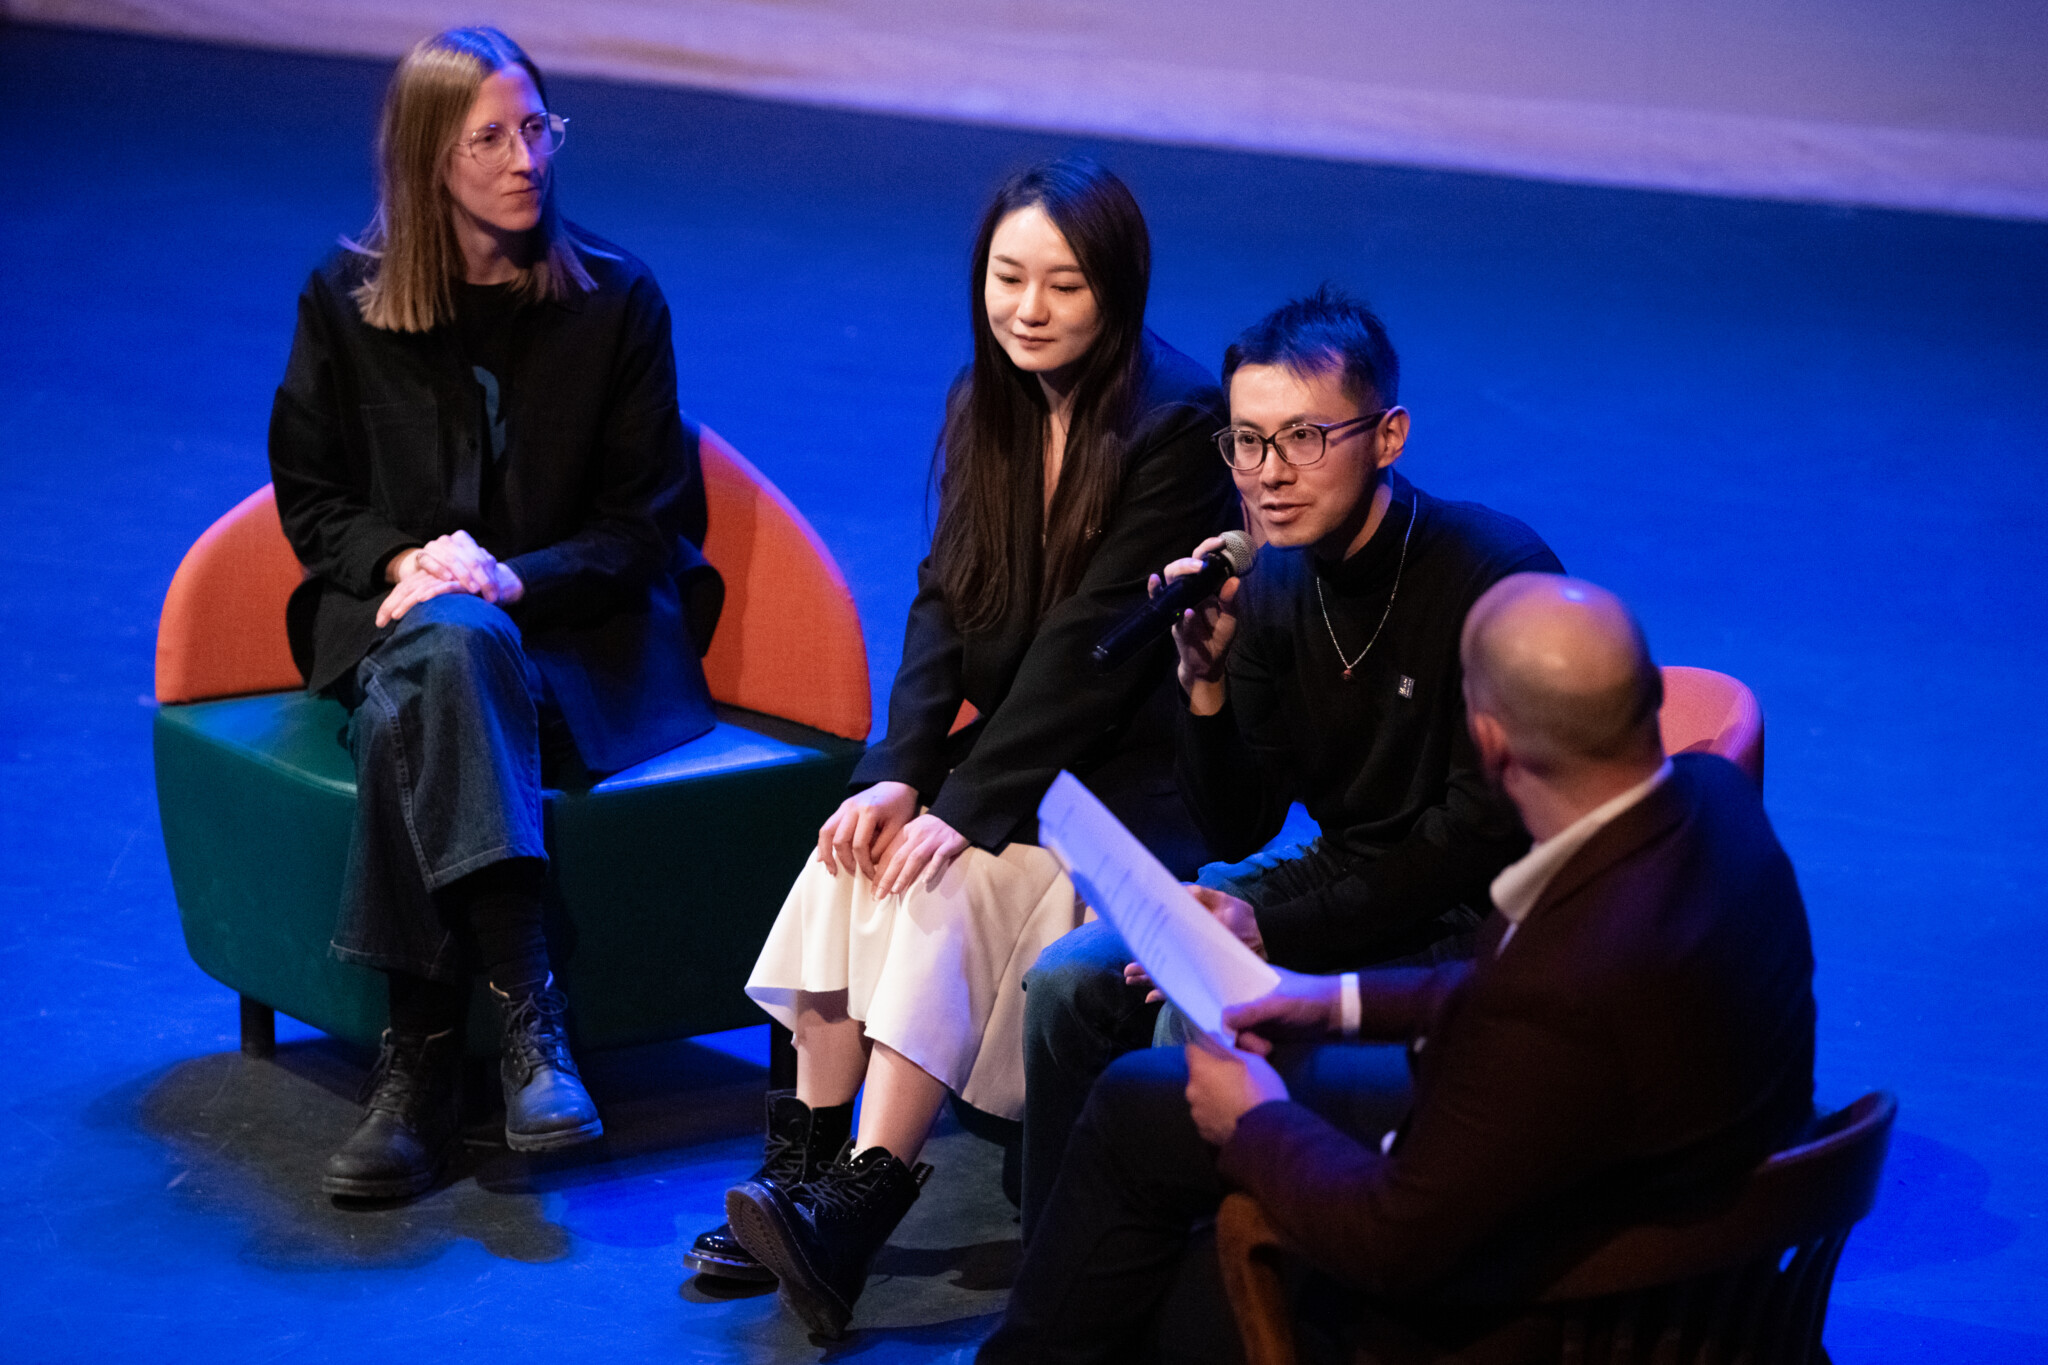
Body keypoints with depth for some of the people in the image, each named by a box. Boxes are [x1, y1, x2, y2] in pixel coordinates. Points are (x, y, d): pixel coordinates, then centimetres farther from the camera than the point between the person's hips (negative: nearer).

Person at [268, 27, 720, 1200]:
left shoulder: (617, 300, 3)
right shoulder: (346, 301, 7)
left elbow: (646, 521, 2)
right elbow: (310, 495, 11)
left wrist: (512, 578, -15)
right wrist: (405, 562, -10)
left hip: (572, 633, -1)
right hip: (396, 614, 1)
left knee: (412, 717, -36)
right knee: (455, 648, -38)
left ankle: (424, 1053, -39)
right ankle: (526, 1012, -44)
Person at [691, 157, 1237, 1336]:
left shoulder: (1176, 427, -16)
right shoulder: (991, 403, 7)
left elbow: (1092, 643, -20)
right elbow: (947, 602, 3)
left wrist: (966, 804, -22)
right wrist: (898, 772, -12)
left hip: (1137, 773, -6)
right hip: (1015, 742, 7)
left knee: (957, 875, -28)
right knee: (866, 846, -20)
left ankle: (862, 1205, -32)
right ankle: (808, 1161, -19)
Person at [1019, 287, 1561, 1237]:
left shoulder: (1495, 573, -21)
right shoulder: (1274, 582, -1)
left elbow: (1484, 835, -19)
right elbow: (1240, 831, 2)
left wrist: (1278, 928, -23)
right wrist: (1207, 675, -16)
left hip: (1462, 919, -7)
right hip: (1335, 870, 7)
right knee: (1070, 982, -5)